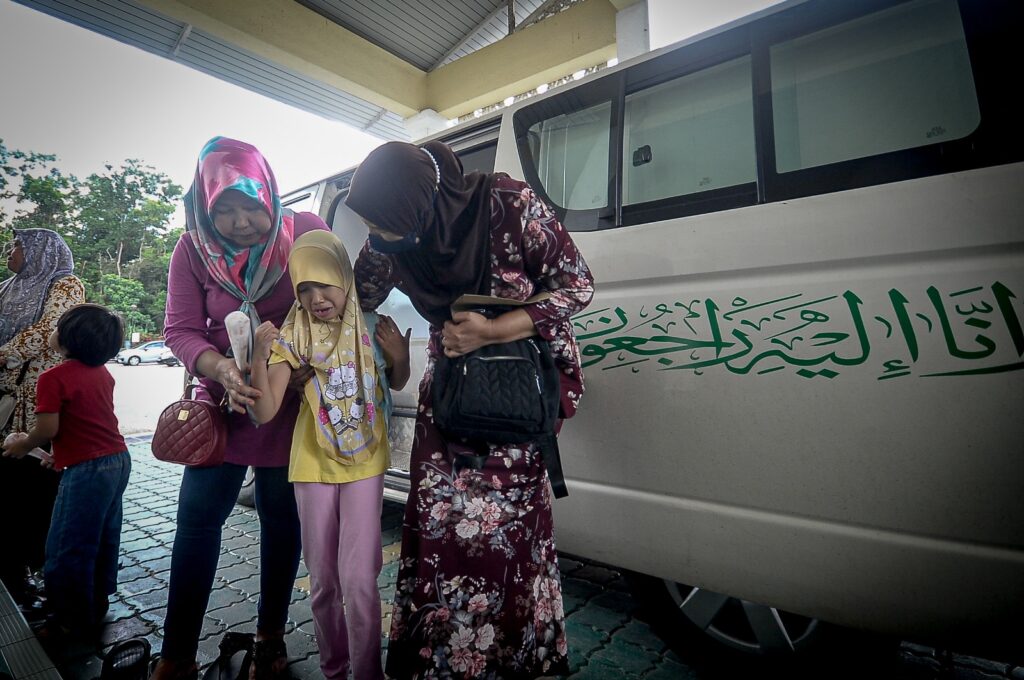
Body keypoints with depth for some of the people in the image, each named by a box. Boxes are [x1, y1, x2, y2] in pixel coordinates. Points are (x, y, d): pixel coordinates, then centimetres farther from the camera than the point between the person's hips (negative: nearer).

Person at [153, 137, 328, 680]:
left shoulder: (306, 232, -10)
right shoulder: (193, 248, -4)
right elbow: (180, 330, -5)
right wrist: (221, 368, -26)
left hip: (291, 403, -1)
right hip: (223, 399, 2)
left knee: (281, 519, 11)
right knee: (197, 517, 4)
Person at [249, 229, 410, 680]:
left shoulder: (371, 327, -5)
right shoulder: (291, 336, -6)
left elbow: (396, 385, 11)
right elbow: (264, 412, -11)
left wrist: (401, 358, -11)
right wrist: (259, 357, -24)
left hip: (364, 464, -1)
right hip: (313, 467, 2)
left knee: (358, 579, -5)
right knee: (322, 581, 14)